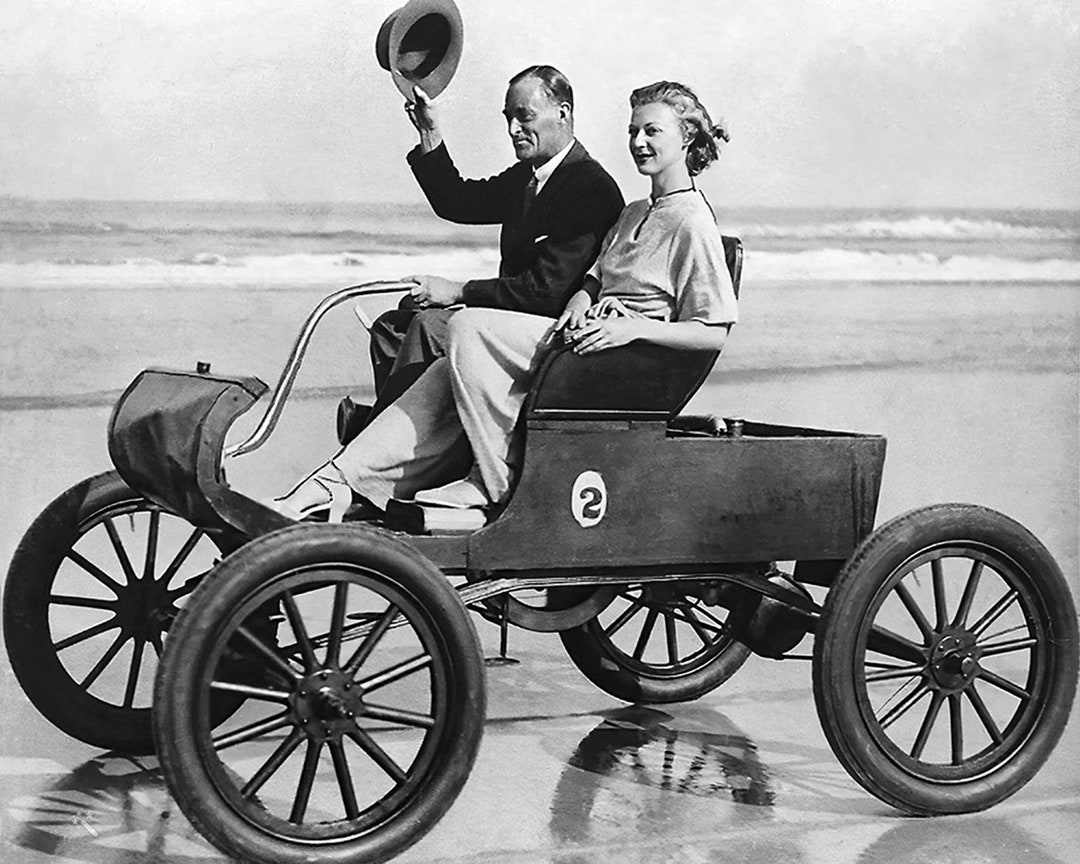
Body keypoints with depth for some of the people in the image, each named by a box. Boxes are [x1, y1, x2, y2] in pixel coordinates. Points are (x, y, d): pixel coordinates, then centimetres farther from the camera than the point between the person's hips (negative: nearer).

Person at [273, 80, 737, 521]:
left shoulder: (692, 223, -6)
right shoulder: (634, 214, 25)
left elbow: (712, 334, -12)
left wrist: (631, 328, -22)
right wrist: (577, 305, -2)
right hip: (583, 337, 9)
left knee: (468, 327, -21)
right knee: (450, 374, -12)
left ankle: (499, 483, -18)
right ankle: (329, 491, -20)